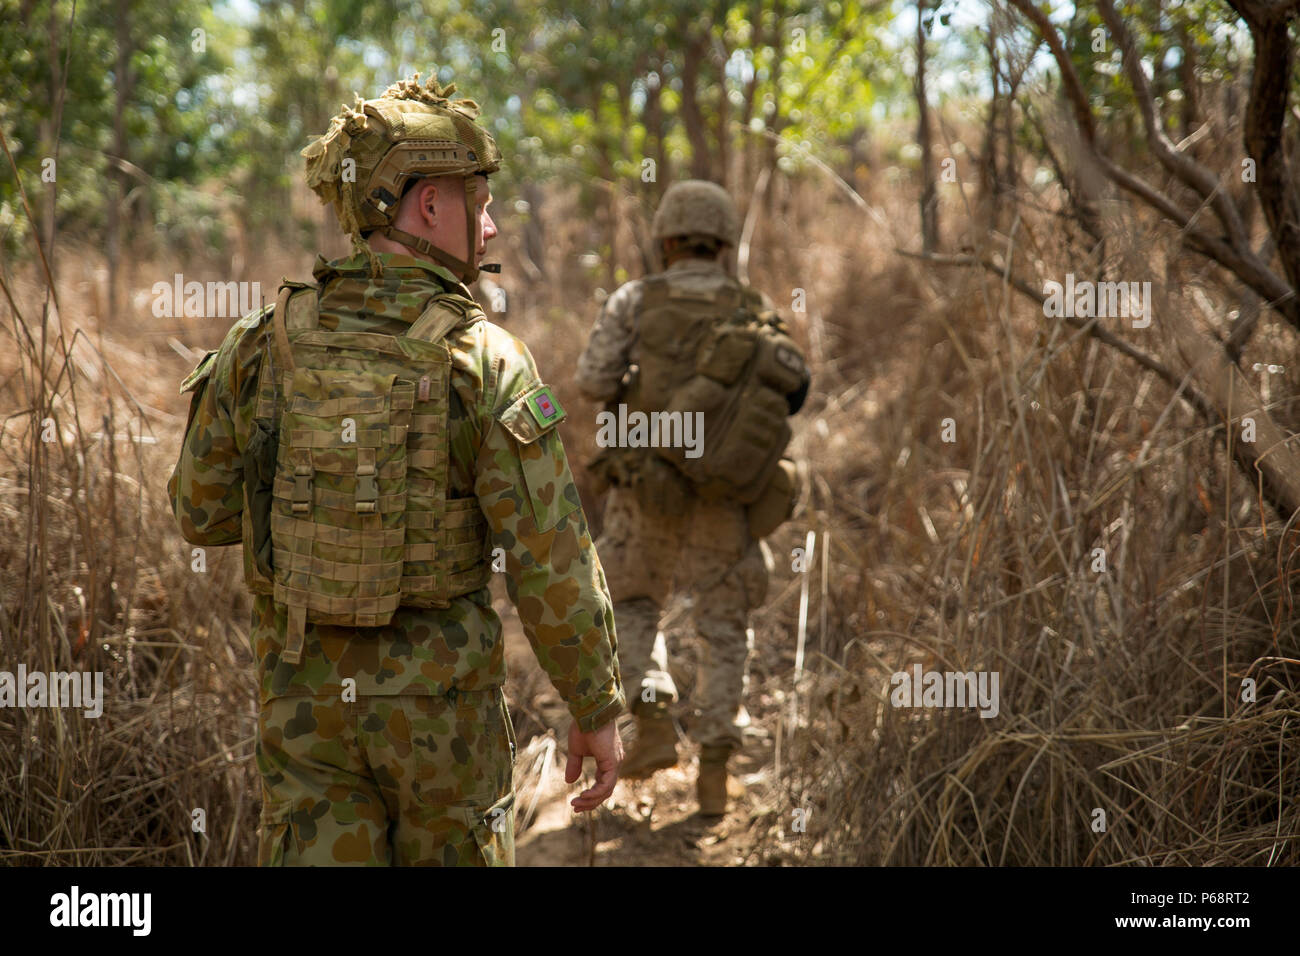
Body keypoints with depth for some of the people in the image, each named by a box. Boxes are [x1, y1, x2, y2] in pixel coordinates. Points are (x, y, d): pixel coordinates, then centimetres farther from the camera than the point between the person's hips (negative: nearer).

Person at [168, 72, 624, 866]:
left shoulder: (266, 344, -5)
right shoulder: (488, 363, -16)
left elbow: (203, 512, 6)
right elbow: (555, 566, -16)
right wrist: (599, 709, -4)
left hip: (305, 685, 3)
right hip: (440, 695, -2)